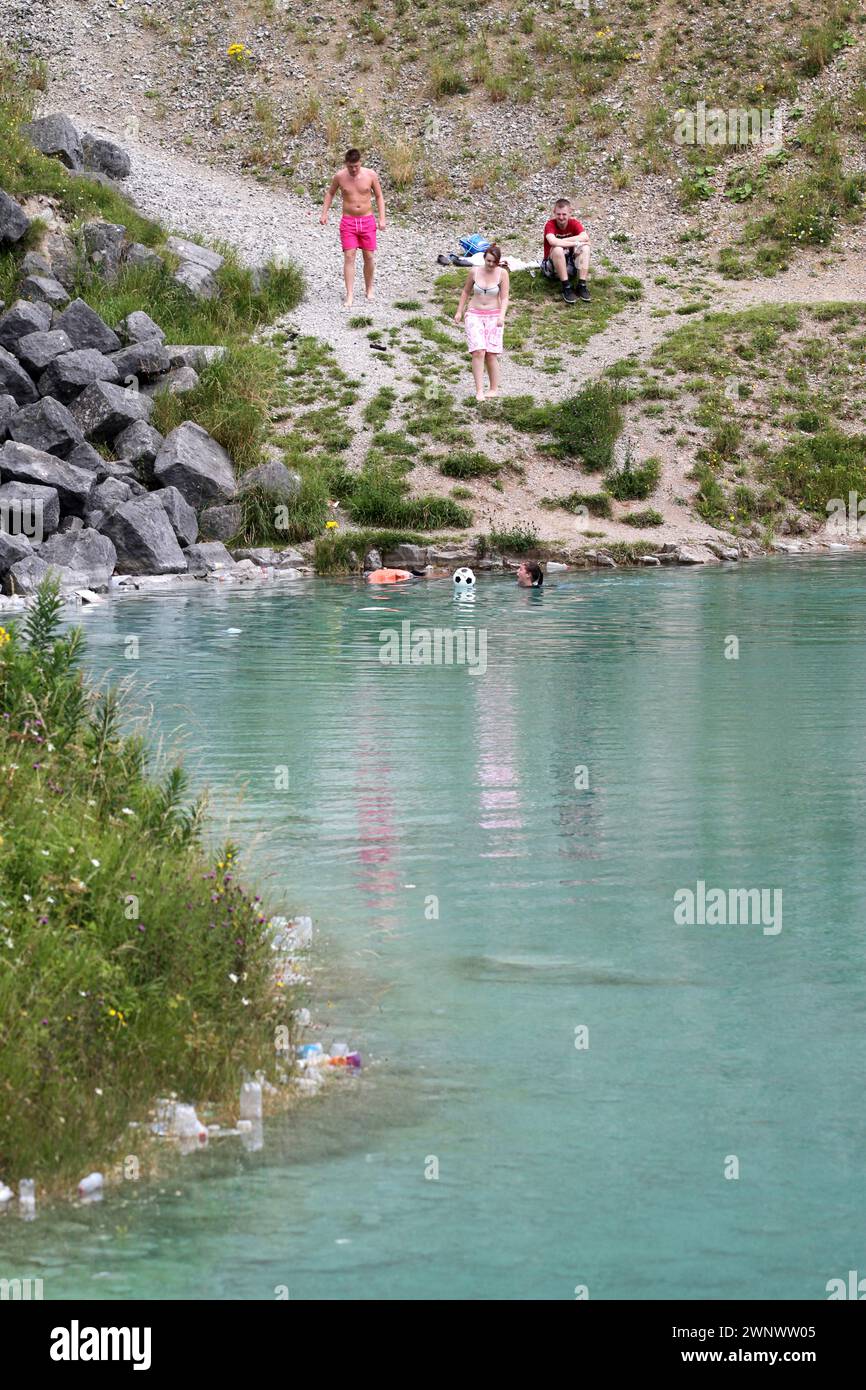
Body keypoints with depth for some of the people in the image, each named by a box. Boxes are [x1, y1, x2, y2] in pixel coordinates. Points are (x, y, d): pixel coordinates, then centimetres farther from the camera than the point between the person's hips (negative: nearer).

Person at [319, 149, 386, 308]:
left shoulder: (370, 175, -7)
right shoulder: (339, 176, -6)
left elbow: (379, 196, 4)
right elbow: (330, 193, 12)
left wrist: (382, 218, -3)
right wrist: (324, 214, 4)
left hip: (367, 221, 1)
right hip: (348, 221, -1)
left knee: (369, 257, 4)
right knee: (349, 257, -9)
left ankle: (369, 289, 25)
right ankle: (349, 296, -10)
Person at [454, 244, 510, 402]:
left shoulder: (502, 273, -7)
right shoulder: (475, 271, -2)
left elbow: (504, 298, -8)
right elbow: (466, 292, 13)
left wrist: (502, 316, -22)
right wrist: (459, 311, 14)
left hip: (493, 316, -1)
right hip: (474, 315, 1)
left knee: (491, 354, -5)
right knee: (478, 352, -13)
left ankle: (494, 389, 9)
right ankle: (479, 390, -14)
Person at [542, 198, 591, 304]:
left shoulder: (574, 223, -5)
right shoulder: (550, 224, -14)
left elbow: (585, 238, -26)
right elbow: (553, 242, -35)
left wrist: (561, 241, -28)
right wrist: (574, 243, -30)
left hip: (570, 266, 3)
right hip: (552, 267, -3)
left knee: (585, 247, -20)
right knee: (558, 249, -33)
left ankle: (582, 285, -23)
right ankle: (566, 287, -31)